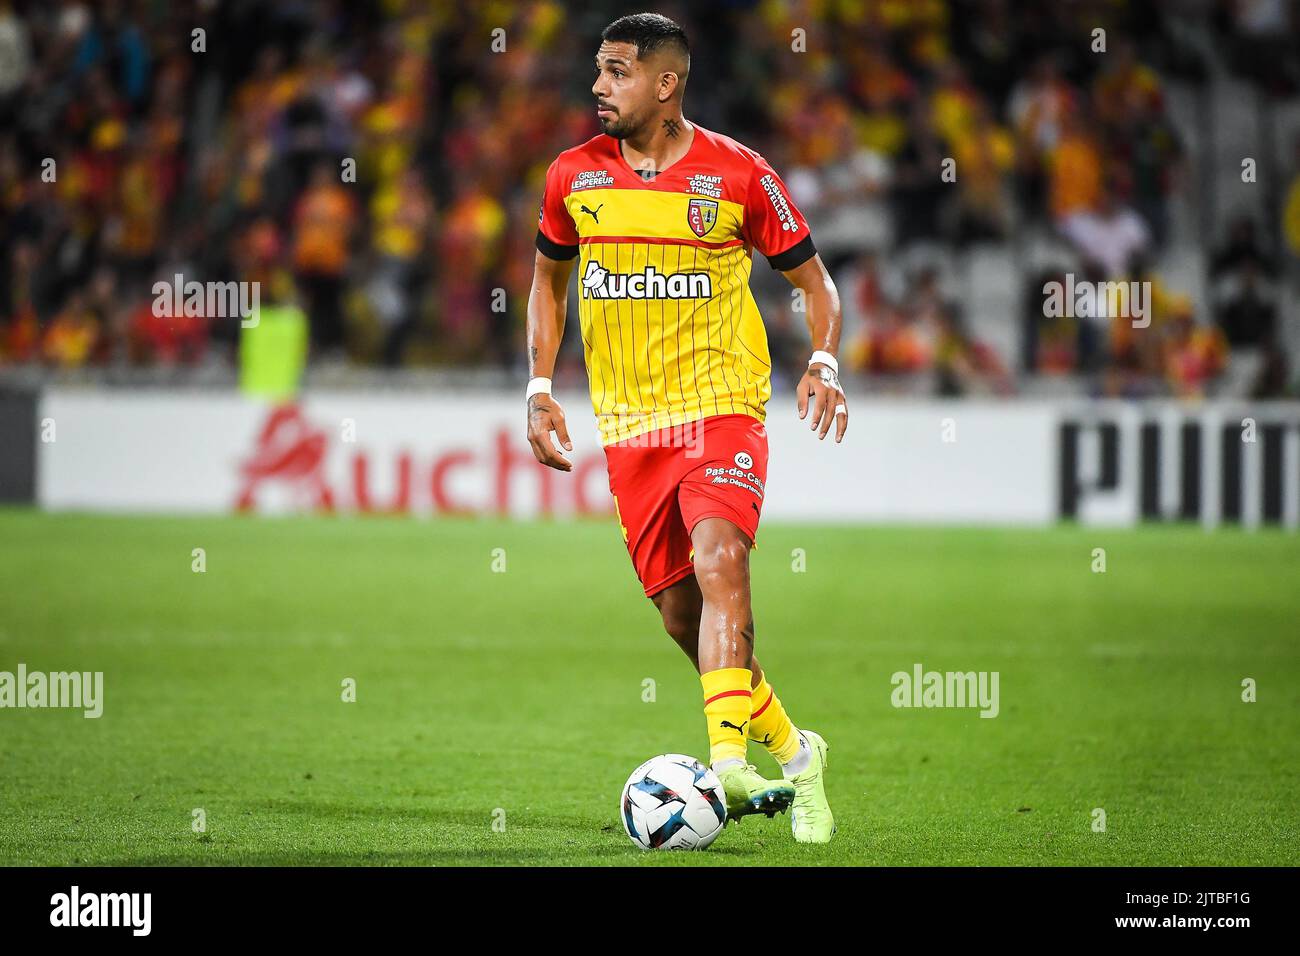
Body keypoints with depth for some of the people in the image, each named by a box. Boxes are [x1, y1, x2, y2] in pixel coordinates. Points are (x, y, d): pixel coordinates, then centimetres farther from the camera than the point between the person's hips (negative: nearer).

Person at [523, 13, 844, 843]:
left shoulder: (737, 175, -5)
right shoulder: (575, 176, 5)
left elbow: (813, 279, 6)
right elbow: (549, 277, 21)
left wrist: (824, 362, -12)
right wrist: (540, 387, 10)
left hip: (721, 407, -4)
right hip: (627, 424, 4)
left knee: (718, 559, -28)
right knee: (681, 613, 4)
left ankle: (729, 760, -38)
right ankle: (792, 753, 23)